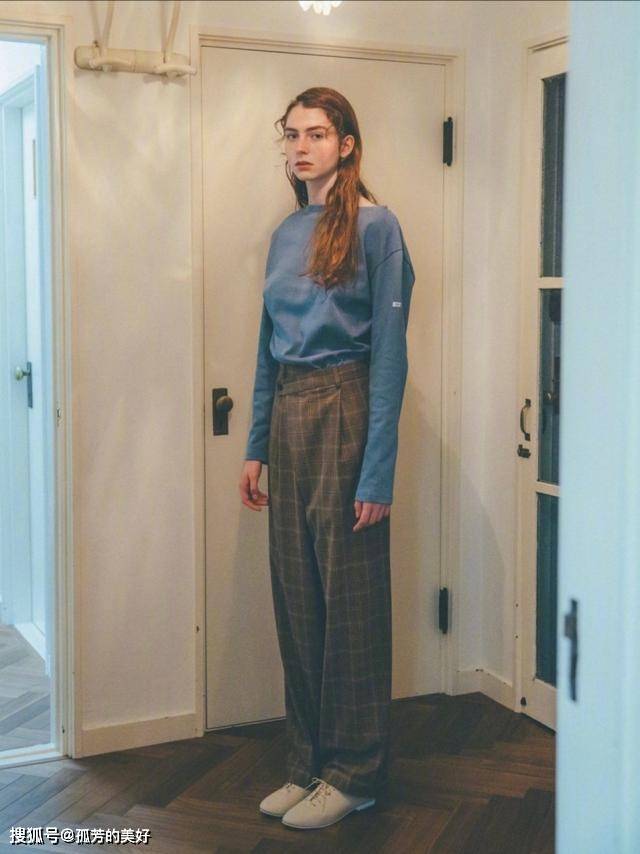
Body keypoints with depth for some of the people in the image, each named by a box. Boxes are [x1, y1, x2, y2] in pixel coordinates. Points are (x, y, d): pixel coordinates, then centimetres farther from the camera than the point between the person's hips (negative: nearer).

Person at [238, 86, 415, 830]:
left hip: (344, 411, -7)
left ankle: (354, 773, 17)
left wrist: (377, 472, -17)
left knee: (349, 598, 2)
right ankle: (308, 763, 25)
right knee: (295, 596, 11)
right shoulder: (286, 232, 13)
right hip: (287, 413, 7)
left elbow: (389, 350, -13)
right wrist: (256, 446, 11)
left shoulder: (373, 225, -8)